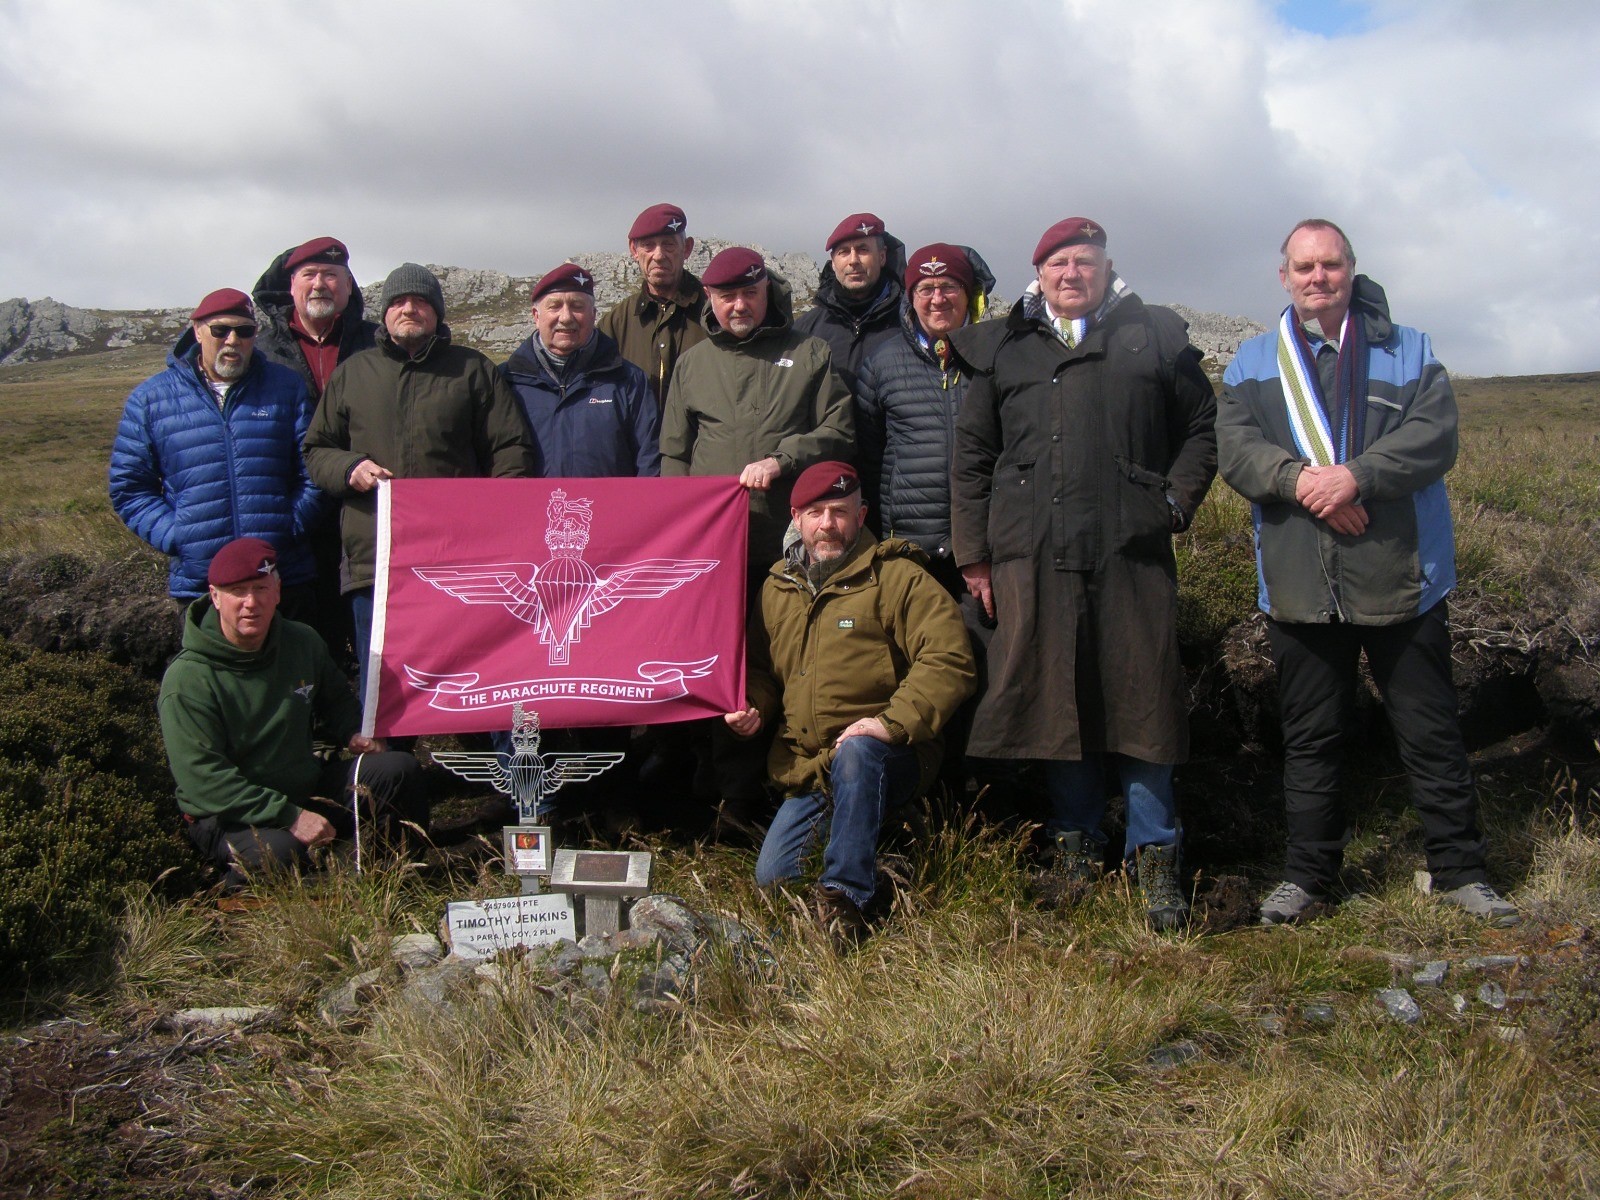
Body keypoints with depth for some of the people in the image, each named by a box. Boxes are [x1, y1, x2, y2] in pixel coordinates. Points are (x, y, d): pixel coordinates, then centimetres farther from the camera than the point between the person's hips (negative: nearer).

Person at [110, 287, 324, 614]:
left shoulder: (286, 388, 7)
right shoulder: (150, 399, 6)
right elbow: (129, 487, 6)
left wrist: (291, 526, -8)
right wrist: (175, 536, -6)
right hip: (198, 584, 0)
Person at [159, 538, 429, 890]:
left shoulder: (302, 643, 3)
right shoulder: (187, 680, -17)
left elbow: (336, 702, 24)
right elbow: (203, 778, -23)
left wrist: (353, 735, 0)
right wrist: (291, 817, -30)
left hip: (306, 788, 6)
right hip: (228, 815, -6)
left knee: (399, 769, -11)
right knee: (278, 851, -38)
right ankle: (238, 886, -4)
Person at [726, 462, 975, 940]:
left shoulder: (898, 577, -6)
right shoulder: (777, 587, 12)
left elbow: (948, 659, -17)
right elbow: (761, 667, 26)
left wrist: (893, 722, -27)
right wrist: (755, 707, 4)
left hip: (884, 756, -5)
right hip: (807, 770, 6)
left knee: (856, 753, -39)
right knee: (771, 879, -2)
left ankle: (845, 896, -31)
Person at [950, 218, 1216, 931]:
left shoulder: (1155, 336, 13)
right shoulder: (1002, 348, 14)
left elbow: (1203, 427, 16)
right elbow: (971, 457, 12)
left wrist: (1175, 503, 4)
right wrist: (974, 553, 6)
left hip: (1132, 551, -1)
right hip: (1034, 554, 1)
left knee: (1141, 696, -2)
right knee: (1053, 695, 4)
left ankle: (1154, 857, 7)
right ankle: (1074, 844, 16)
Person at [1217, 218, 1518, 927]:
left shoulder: (1409, 353, 9)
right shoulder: (1253, 364, 12)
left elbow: (1435, 437, -7)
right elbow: (1235, 448, -4)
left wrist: (1355, 476, -21)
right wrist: (1301, 479, -21)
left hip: (1400, 578, -1)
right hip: (1299, 587, 1)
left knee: (1430, 732, 5)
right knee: (1309, 737, 9)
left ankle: (1459, 870, 17)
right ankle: (1307, 875, 19)